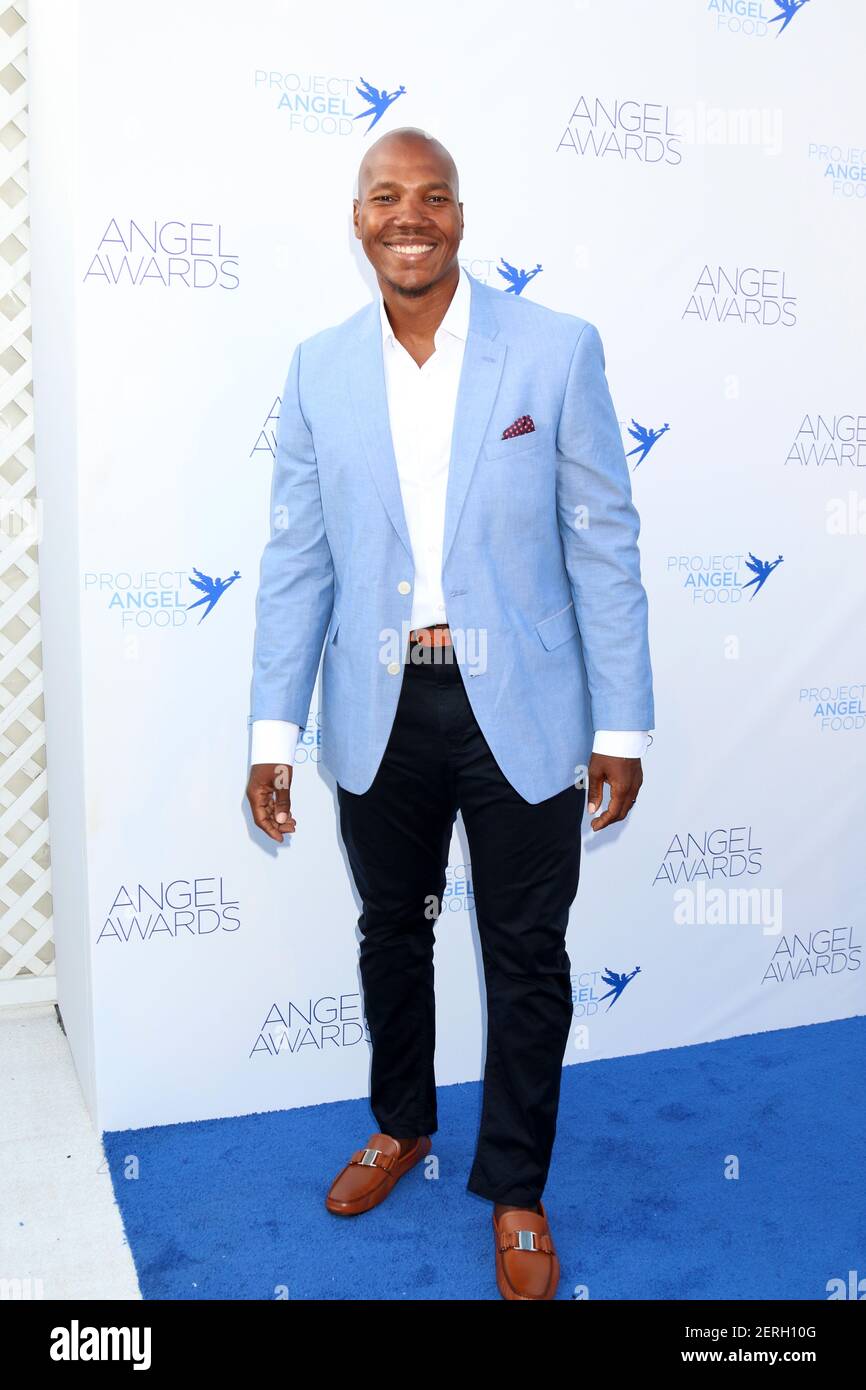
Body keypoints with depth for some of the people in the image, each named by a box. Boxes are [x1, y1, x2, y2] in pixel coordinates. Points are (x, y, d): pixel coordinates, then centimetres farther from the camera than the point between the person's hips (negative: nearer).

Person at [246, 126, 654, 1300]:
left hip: (521, 711, -2)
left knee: (528, 960, 9)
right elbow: (296, 561, 3)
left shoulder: (558, 349, -5)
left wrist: (622, 724, -6)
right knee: (393, 934, 19)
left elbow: (604, 545, -4)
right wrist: (274, 730, 0)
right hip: (381, 713, 3)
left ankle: (516, 1188, 32)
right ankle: (401, 1124, 45)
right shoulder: (320, 367, 2)